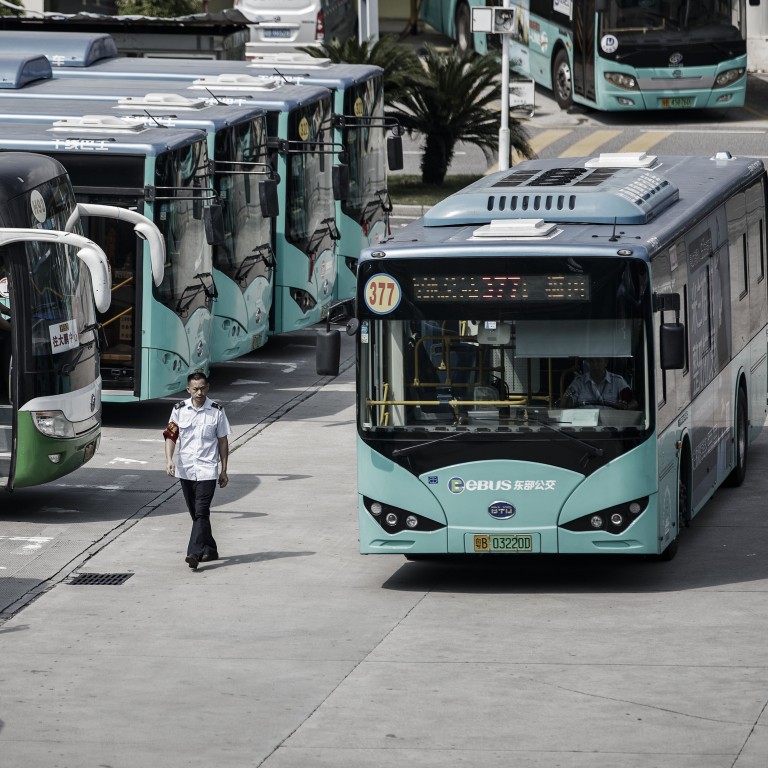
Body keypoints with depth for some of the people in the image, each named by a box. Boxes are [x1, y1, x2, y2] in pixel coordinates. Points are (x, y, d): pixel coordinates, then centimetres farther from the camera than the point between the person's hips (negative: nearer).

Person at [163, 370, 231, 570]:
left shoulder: (217, 411, -1)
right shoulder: (179, 410, 2)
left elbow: (222, 441, 5)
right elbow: (171, 435, 0)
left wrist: (224, 470, 6)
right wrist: (169, 460, -16)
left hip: (207, 470, -3)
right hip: (185, 469, 3)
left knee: (201, 512, -14)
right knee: (196, 514, 12)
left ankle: (194, 553, -21)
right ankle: (209, 550, 25)